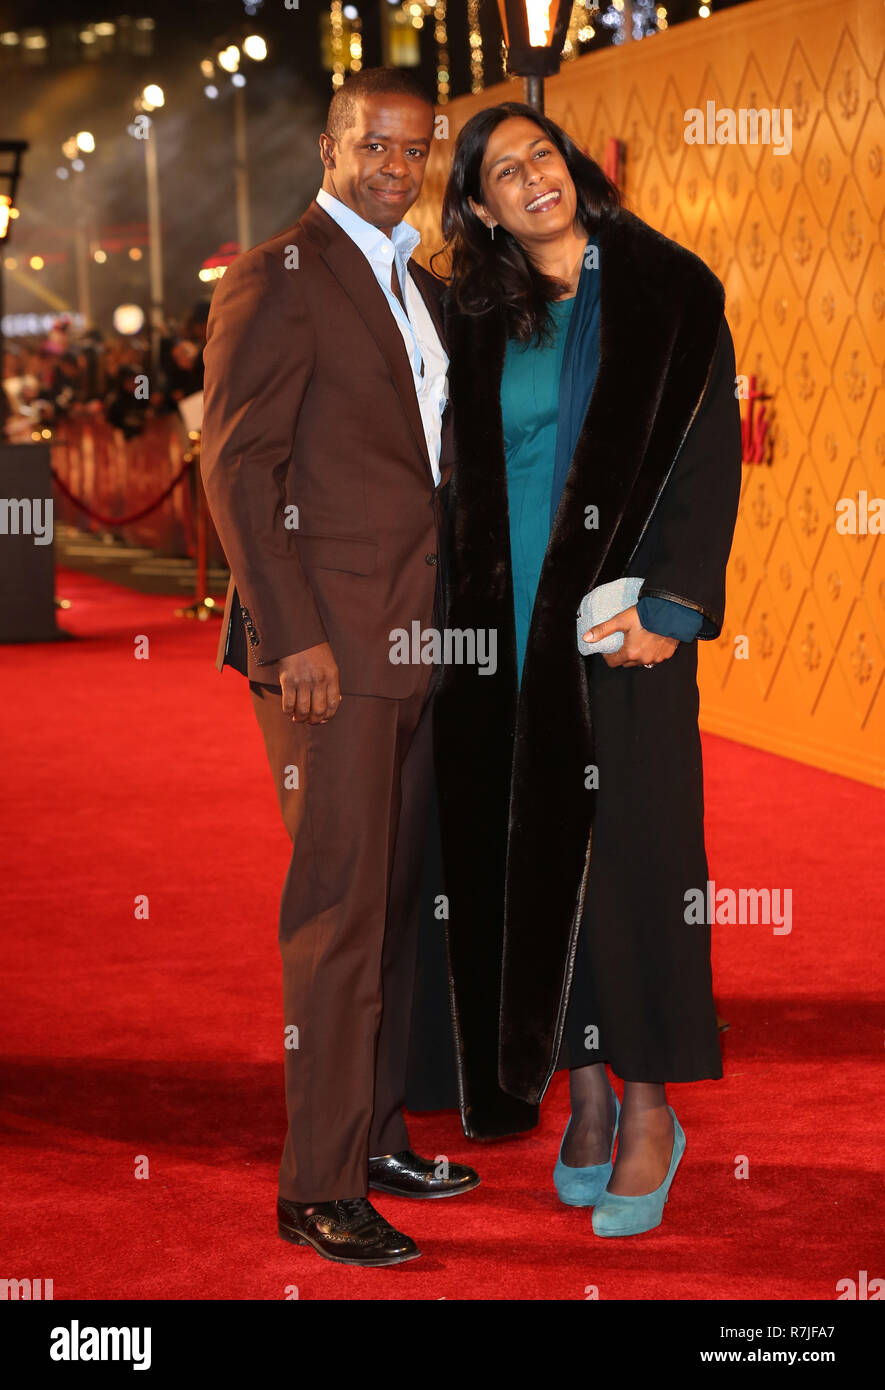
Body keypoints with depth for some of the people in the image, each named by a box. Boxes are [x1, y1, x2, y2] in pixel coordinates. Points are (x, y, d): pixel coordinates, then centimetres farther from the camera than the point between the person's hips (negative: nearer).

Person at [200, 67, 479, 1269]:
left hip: (415, 644, 8)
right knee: (339, 909, -6)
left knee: (398, 899, 13)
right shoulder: (278, 279, -8)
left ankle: (377, 1134, 24)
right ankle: (320, 1188, 1)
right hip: (330, 646, -8)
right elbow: (237, 466, -13)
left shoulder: (423, 289, 17)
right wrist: (295, 638, -18)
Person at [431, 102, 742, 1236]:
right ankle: (583, 1091, 12)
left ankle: (650, 1105, 2)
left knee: (625, 842, -5)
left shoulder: (665, 291, 1)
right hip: (511, 620, 4)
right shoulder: (478, 321, 11)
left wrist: (665, 601, -14)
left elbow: (707, 450, -5)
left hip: (621, 610, -3)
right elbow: (465, 481, 13)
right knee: (534, 849, 3)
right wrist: (469, 611, 1)